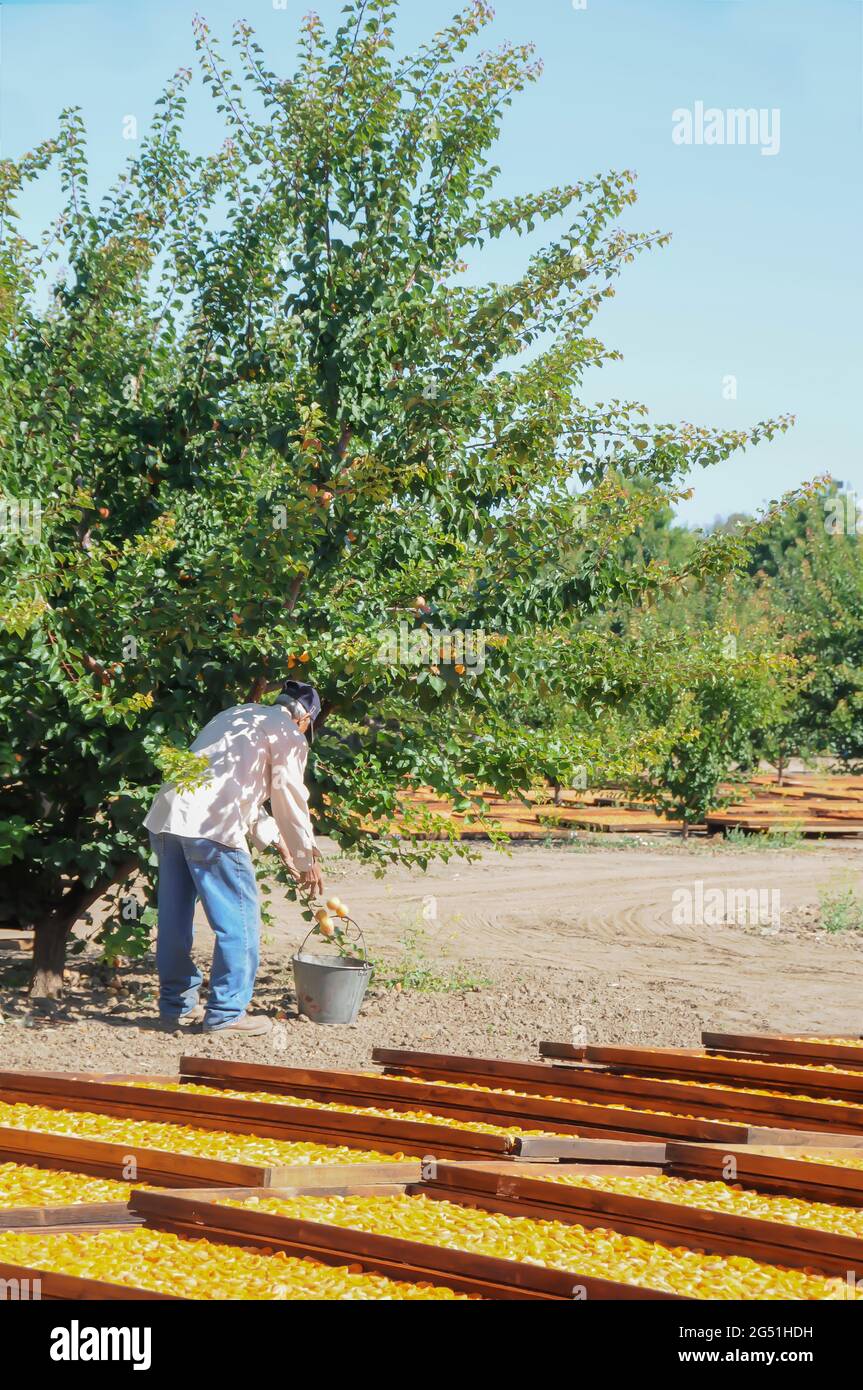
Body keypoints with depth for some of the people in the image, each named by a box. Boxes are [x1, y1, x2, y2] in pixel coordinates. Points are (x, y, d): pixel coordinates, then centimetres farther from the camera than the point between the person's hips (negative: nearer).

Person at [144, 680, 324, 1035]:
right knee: (240, 918, 2)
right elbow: (291, 800, 5)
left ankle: (176, 1005, 24)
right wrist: (308, 859, 16)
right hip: (212, 825, -8)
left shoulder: (236, 716, 30)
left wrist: (278, 842, 40)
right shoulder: (287, 733, 6)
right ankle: (227, 1012, 5)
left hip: (166, 816, 8)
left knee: (175, 918, 15)